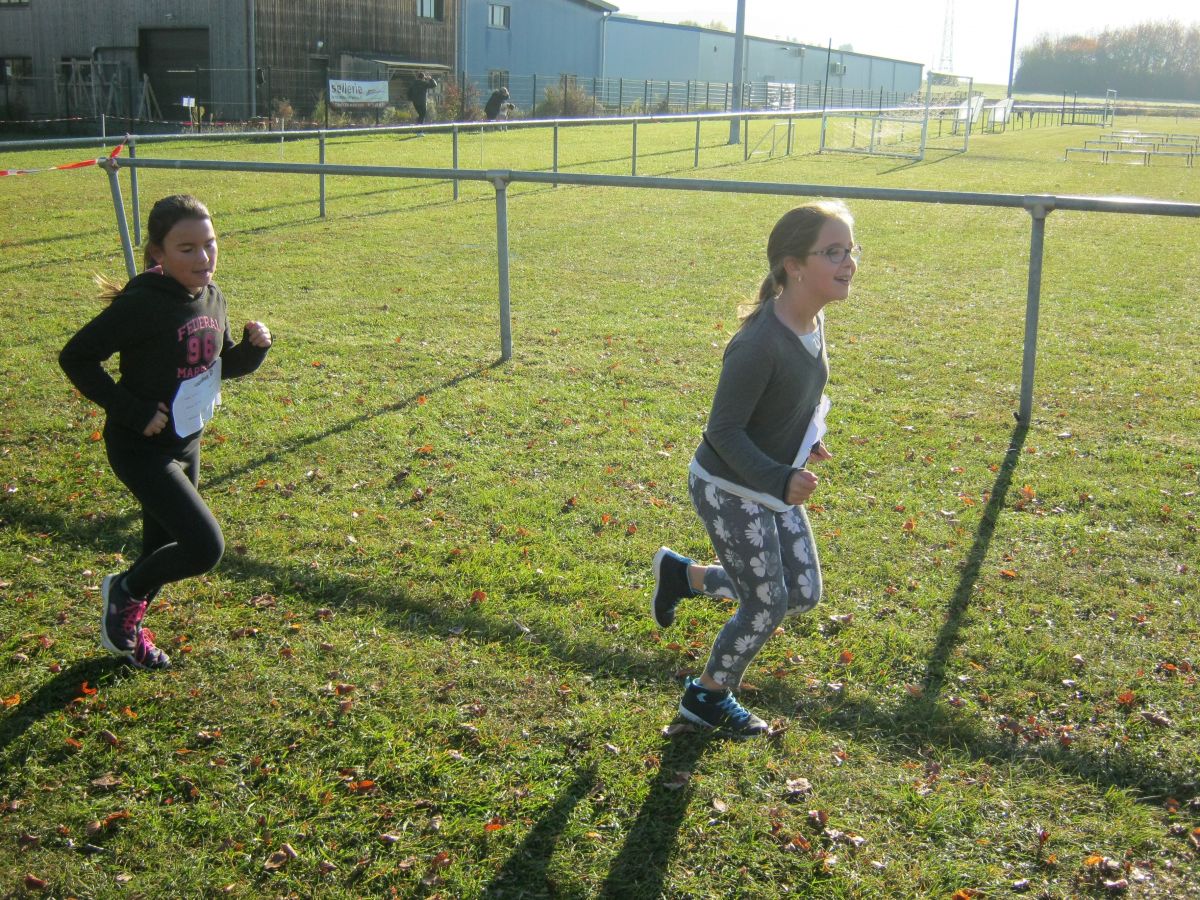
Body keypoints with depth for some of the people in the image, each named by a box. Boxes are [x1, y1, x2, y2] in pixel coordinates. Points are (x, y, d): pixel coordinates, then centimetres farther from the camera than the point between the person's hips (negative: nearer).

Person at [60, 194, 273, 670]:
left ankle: (127, 629, 45)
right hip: (142, 449, -8)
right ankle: (123, 591, 13)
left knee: (165, 550, 20)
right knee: (205, 547, -15)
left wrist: (254, 346, -8)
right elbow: (76, 357, -20)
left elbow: (222, 364, 13)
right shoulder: (143, 304, -24)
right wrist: (133, 411, -22)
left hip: (186, 446, 8)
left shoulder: (211, 297, 0)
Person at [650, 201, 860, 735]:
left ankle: (682, 574, 31)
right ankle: (708, 699, 28)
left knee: (803, 594, 14)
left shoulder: (812, 320, -4)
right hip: (730, 492, -9)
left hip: (773, 484, 9)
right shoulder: (760, 344, -32)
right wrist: (780, 481, -35)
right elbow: (724, 430, -27)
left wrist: (804, 438, 12)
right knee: (768, 606, 2)